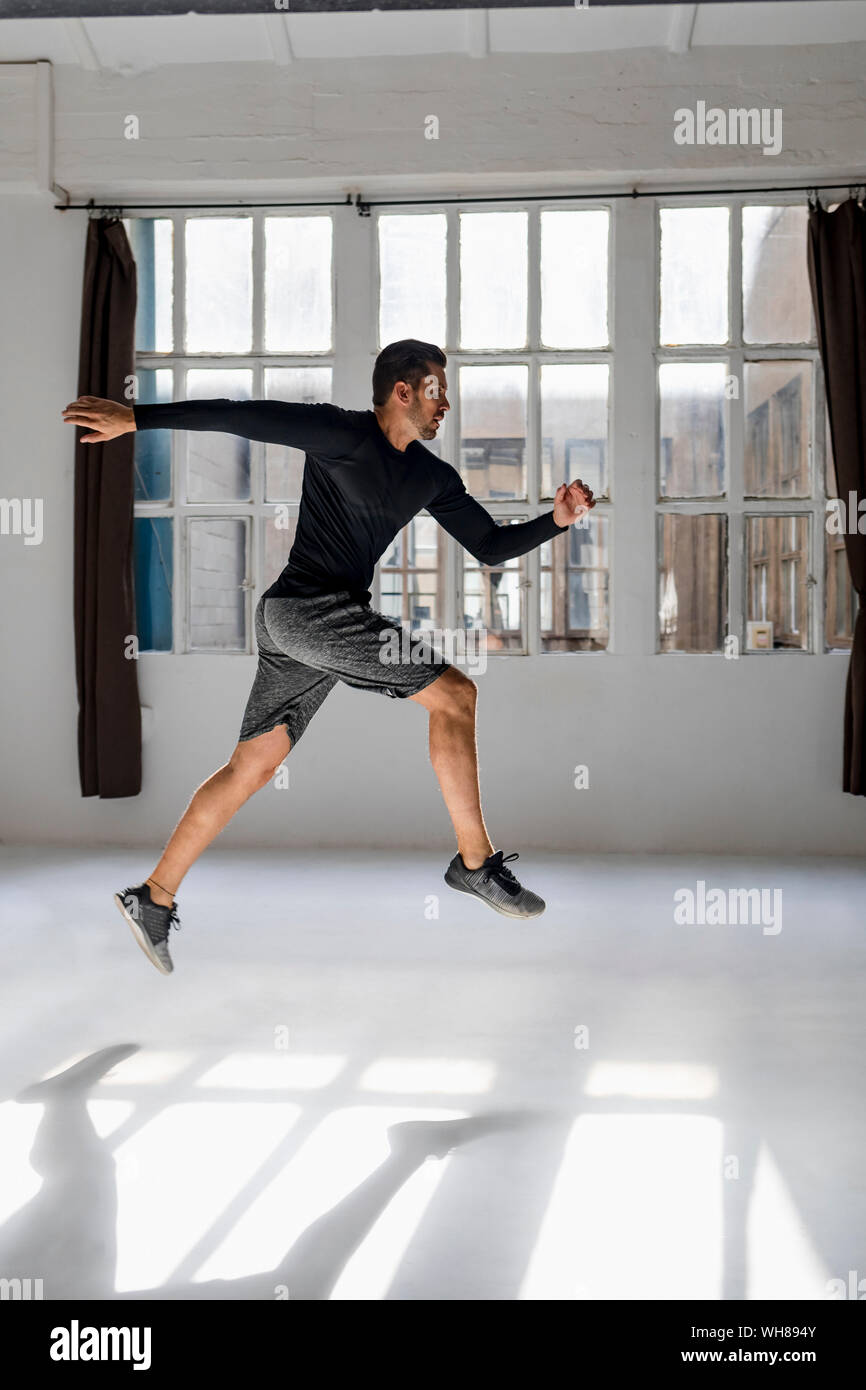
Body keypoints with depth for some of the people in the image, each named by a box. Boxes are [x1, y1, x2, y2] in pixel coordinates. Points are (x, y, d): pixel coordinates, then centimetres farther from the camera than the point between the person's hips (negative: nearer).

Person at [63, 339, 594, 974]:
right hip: (308, 608, -9)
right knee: (455, 694, -10)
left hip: (299, 622, 9)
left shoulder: (432, 476, 15)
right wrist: (135, 417, -16)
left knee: (253, 766, 9)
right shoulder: (342, 433, -8)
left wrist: (556, 520, 2)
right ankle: (476, 864, -3)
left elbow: (492, 545, 17)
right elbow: (244, 415, -11)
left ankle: (153, 899, 16)